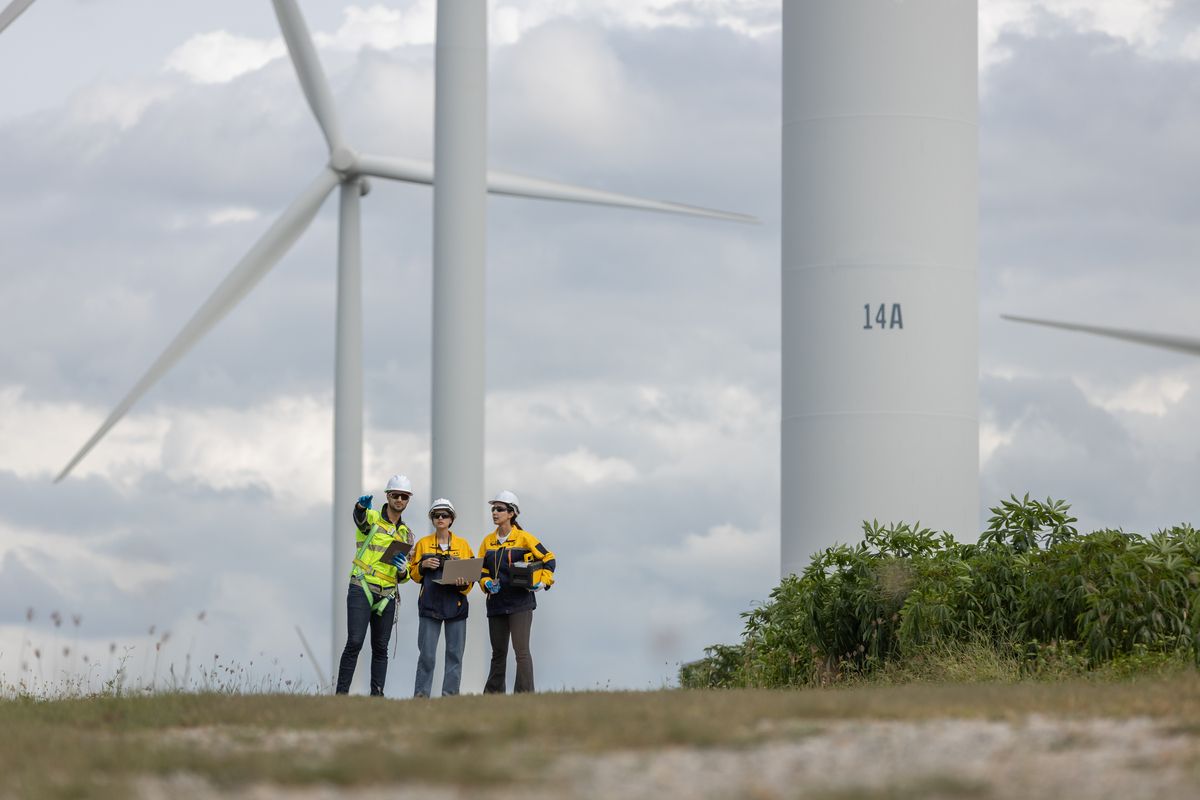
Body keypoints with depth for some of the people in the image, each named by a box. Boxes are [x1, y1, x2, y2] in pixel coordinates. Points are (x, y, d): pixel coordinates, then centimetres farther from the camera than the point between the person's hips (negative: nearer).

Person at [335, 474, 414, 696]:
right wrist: (361, 506, -51)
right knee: (355, 642, -14)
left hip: (386, 595, 5)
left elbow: (404, 577, 18)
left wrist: (403, 570, -8)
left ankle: (377, 694, 8)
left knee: (380, 648, 5)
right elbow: (360, 518, -26)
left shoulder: (406, 534, 17)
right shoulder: (372, 518, 1)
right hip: (361, 590, -5)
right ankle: (342, 692, -13)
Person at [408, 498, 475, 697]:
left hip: (455, 604, 0)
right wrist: (423, 565, -8)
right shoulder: (423, 544, 10)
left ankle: (450, 693, 4)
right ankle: (421, 694, -1)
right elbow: (414, 574, 13)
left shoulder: (463, 545, 9)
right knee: (427, 653, -6)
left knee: (455, 652, -1)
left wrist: (464, 584, -14)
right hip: (430, 604, 0)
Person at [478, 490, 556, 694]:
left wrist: (543, 582, -7)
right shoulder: (488, 541, 11)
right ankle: (492, 695, 14)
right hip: (496, 604, 5)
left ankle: (525, 694, -10)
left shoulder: (524, 538, -3)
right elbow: (480, 569, 18)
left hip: (520, 602, -5)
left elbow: (548, 559, 4)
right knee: (498, 652, 10)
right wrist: (487, 583, -1)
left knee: (521, 651, -11)